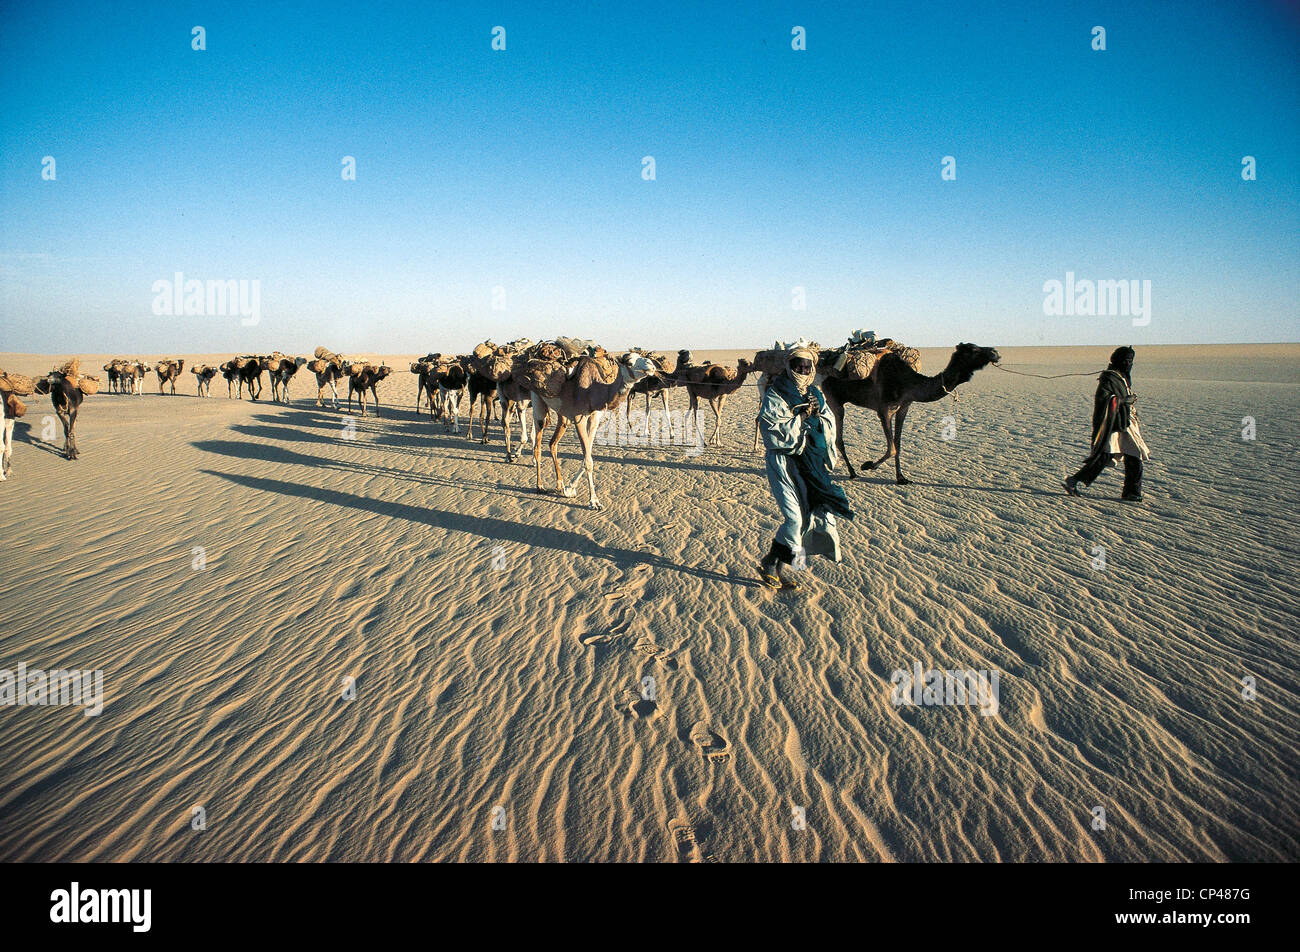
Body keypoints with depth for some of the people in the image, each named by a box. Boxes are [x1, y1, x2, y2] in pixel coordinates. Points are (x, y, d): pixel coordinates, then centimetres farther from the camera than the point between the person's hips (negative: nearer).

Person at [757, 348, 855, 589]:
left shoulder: (815, 395, 14)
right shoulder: (775, 396, -6)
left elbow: (830, 427, 10)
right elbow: (773, 431, -16)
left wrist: (817, 416, -10)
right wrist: (801, 417, -17)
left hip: (811, 463, 7)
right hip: (784, 462, -7)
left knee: (818, 512, 4)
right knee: (795, 517, -14)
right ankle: (771, 565, 4)